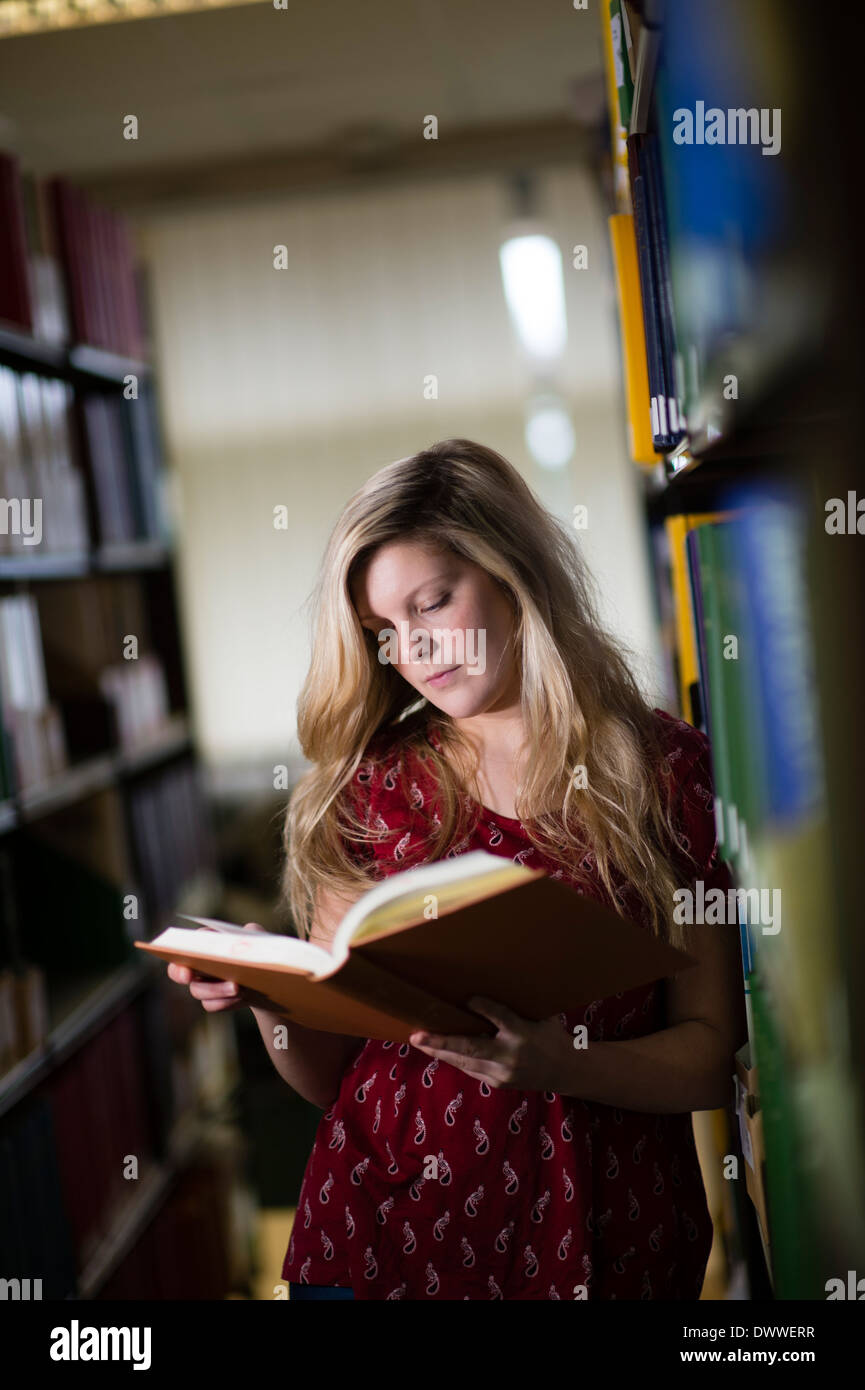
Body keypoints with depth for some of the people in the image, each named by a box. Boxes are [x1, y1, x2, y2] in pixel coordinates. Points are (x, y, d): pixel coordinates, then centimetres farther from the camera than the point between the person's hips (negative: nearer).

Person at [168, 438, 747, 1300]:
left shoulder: (669, 769, 2)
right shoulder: (367, 784, 8)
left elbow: (713, 1053, 0)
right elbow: (326, 1076, 8)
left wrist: (556, 1065, -17)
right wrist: (268, 998, -12)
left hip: (602, 1235, 0)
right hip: (380, 1225, 1)